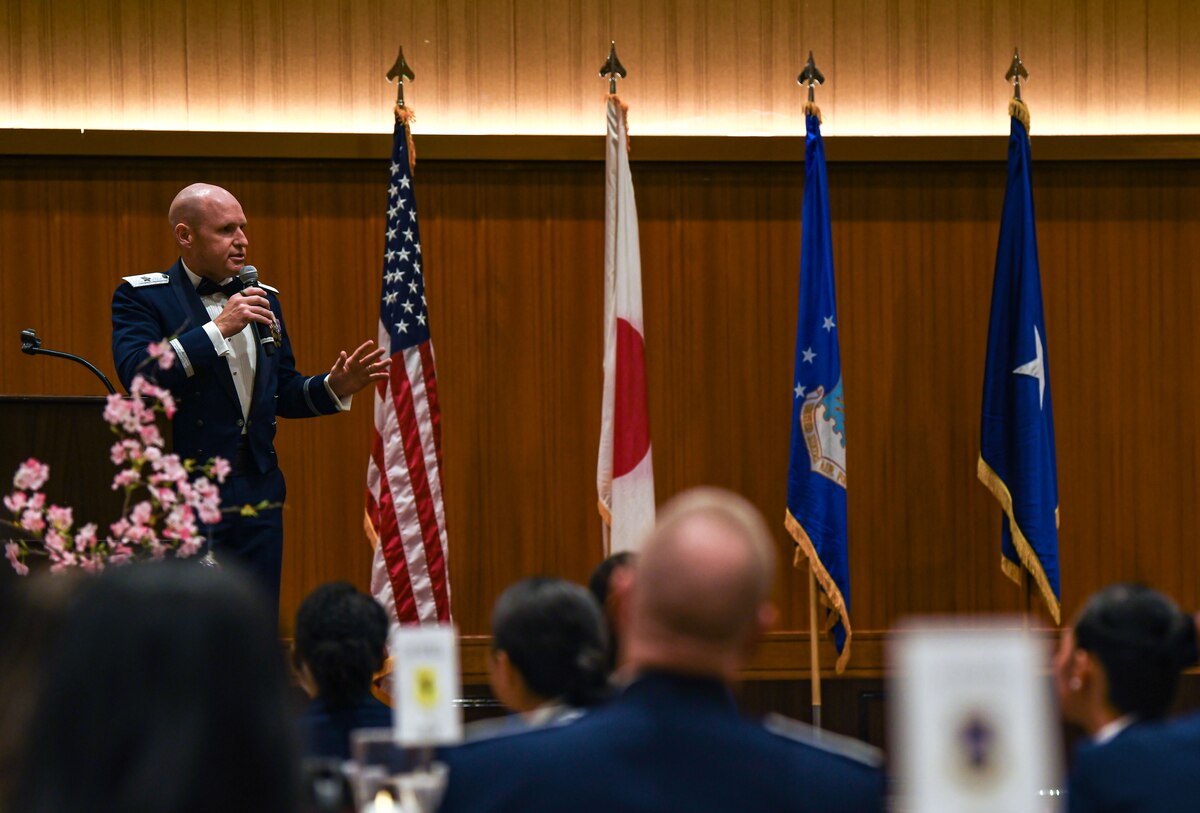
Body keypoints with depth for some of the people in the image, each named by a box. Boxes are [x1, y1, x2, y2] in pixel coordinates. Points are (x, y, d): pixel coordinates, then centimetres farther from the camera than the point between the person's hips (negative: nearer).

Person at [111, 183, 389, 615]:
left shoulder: (263, 298, 17)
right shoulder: (142, 297, -1)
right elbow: (138, 376, -19)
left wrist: (334, 387, 2)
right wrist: (218, 328, -20)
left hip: (257, 494, 6)